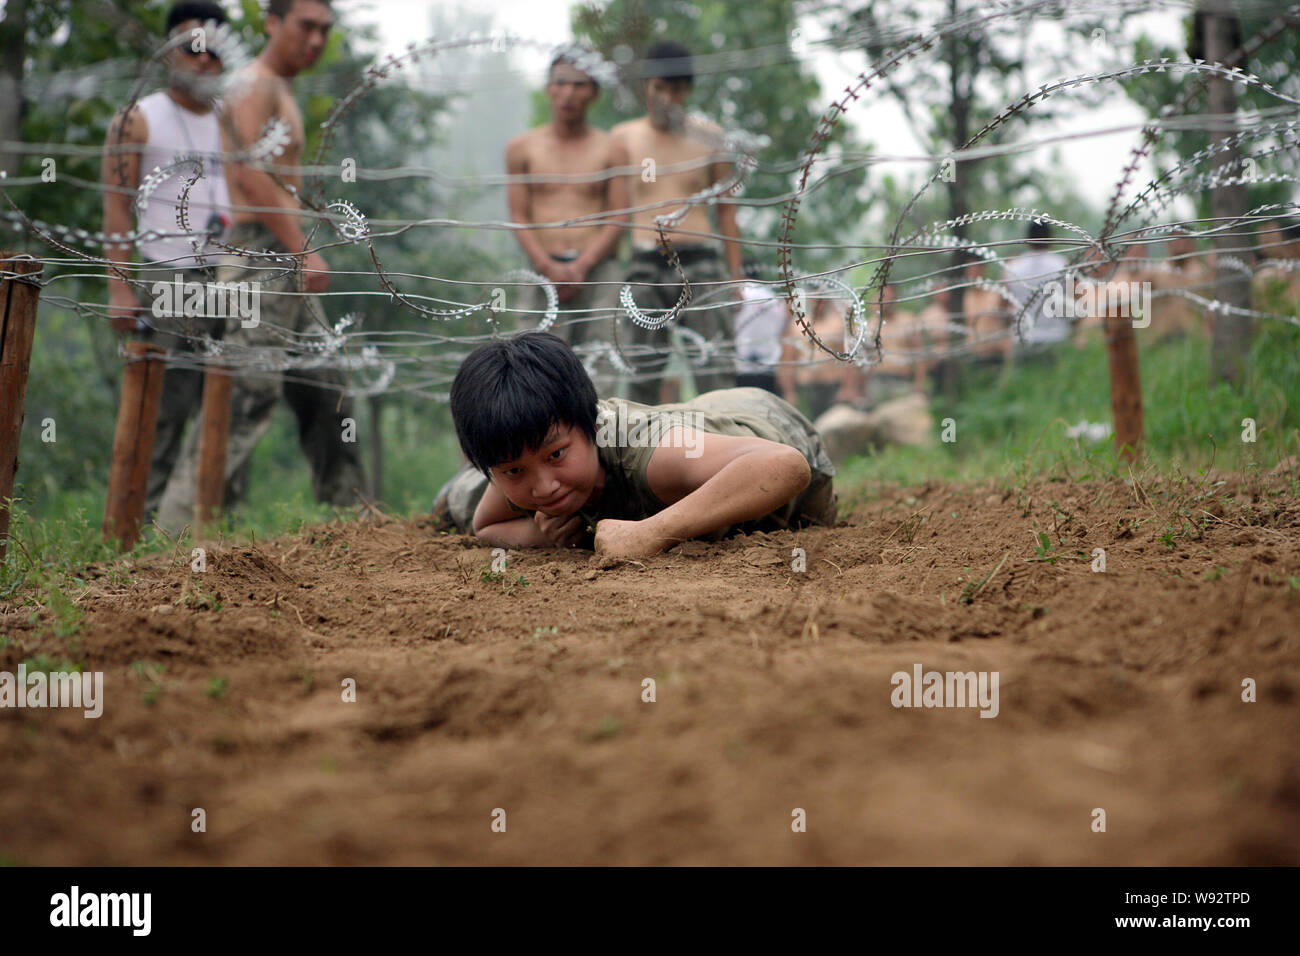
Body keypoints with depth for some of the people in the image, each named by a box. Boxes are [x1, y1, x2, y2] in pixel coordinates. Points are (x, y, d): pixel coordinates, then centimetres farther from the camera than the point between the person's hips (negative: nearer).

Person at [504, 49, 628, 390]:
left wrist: (581, 267, -10)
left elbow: (617, 220, 4)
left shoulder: (611, 150, 11)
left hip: (599, 272, 0)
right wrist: (549, 268, -8)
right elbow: (519, 218, 8)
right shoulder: (523, 148, 14)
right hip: (545, 270, 0)